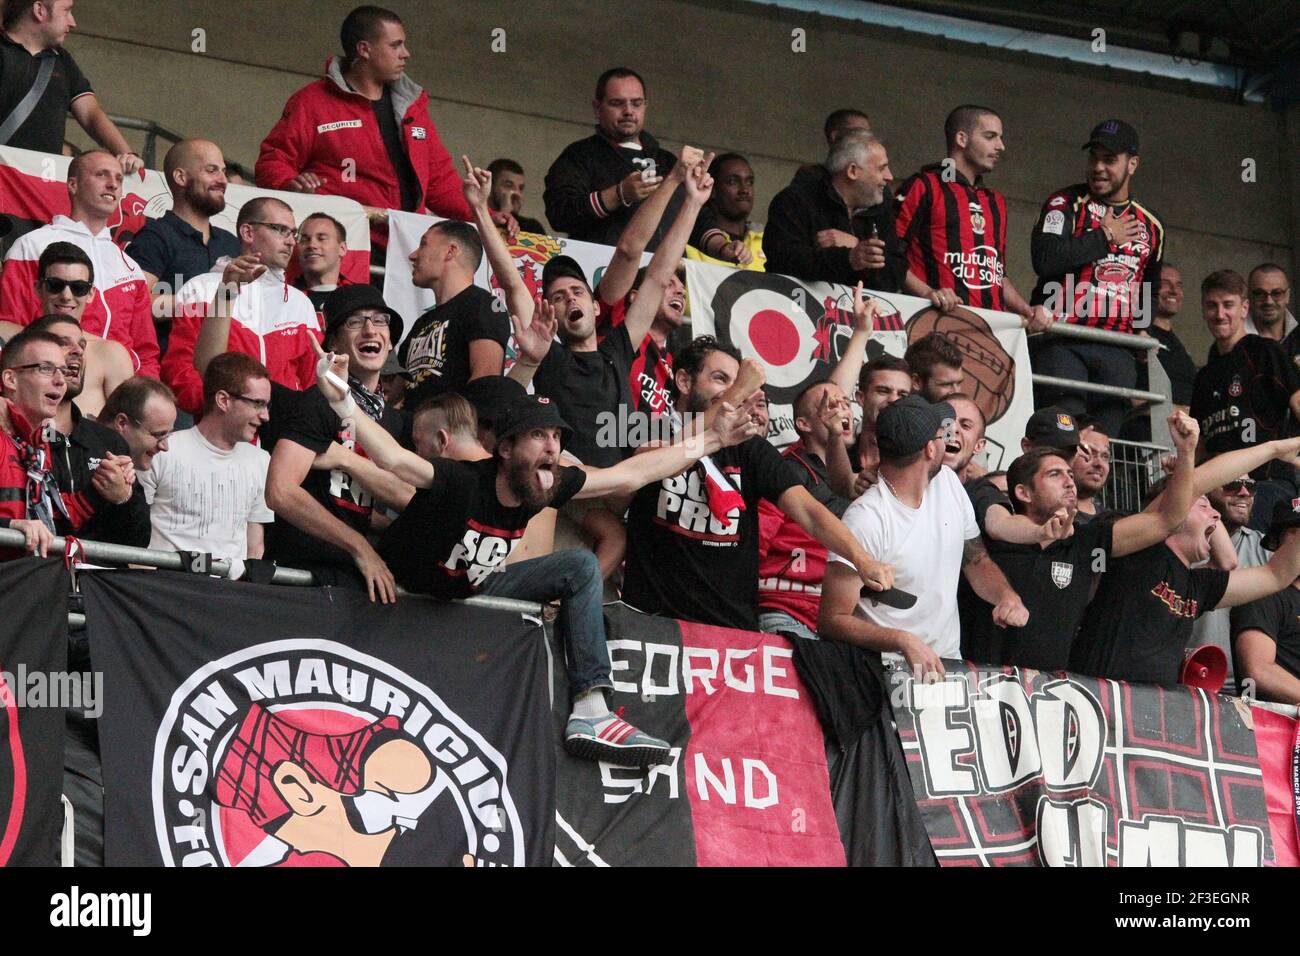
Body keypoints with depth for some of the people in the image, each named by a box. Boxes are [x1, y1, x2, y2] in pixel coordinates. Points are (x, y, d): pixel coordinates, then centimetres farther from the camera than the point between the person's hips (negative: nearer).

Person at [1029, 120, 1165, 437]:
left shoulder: (1151, 225, 19)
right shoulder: (1066, 203, 3)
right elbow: (1045, 259, -16)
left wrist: (1143, 328, 17)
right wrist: (1106, 236, -4)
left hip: (1117, 351, 5)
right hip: (1062, 343, -5)